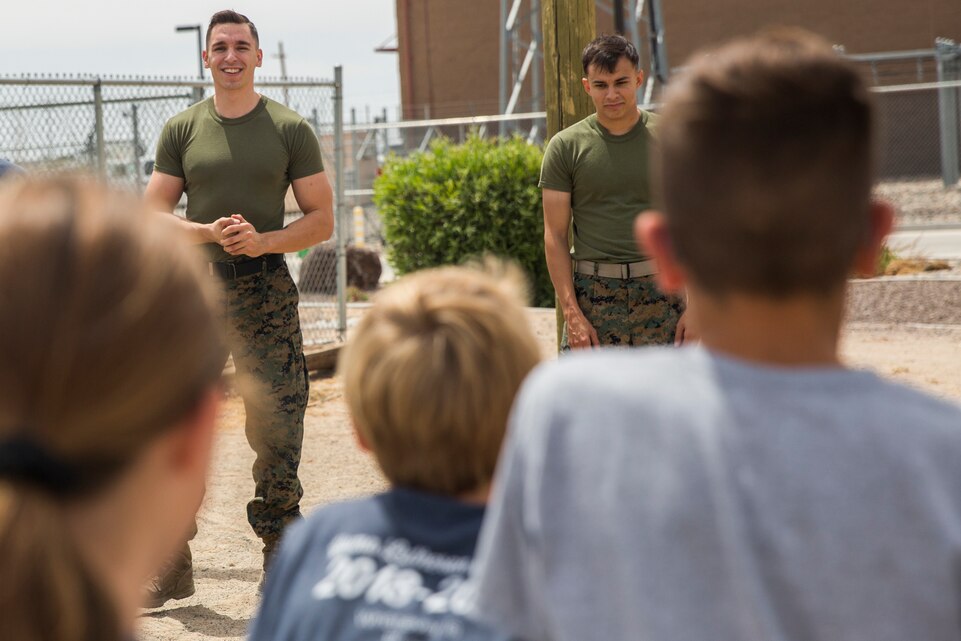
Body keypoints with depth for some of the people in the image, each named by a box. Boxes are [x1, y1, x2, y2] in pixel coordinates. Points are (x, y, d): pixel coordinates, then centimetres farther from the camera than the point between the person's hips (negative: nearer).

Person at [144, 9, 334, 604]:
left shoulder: (290, 130, 5)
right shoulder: (182, 130, 9)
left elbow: (322, 219, 4)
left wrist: (263, 240, -13)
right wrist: (212, 232, -11)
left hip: (266, 289, -2)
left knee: (276, 430, -3)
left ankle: (281, 565, 8)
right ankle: (170, 566, 10)